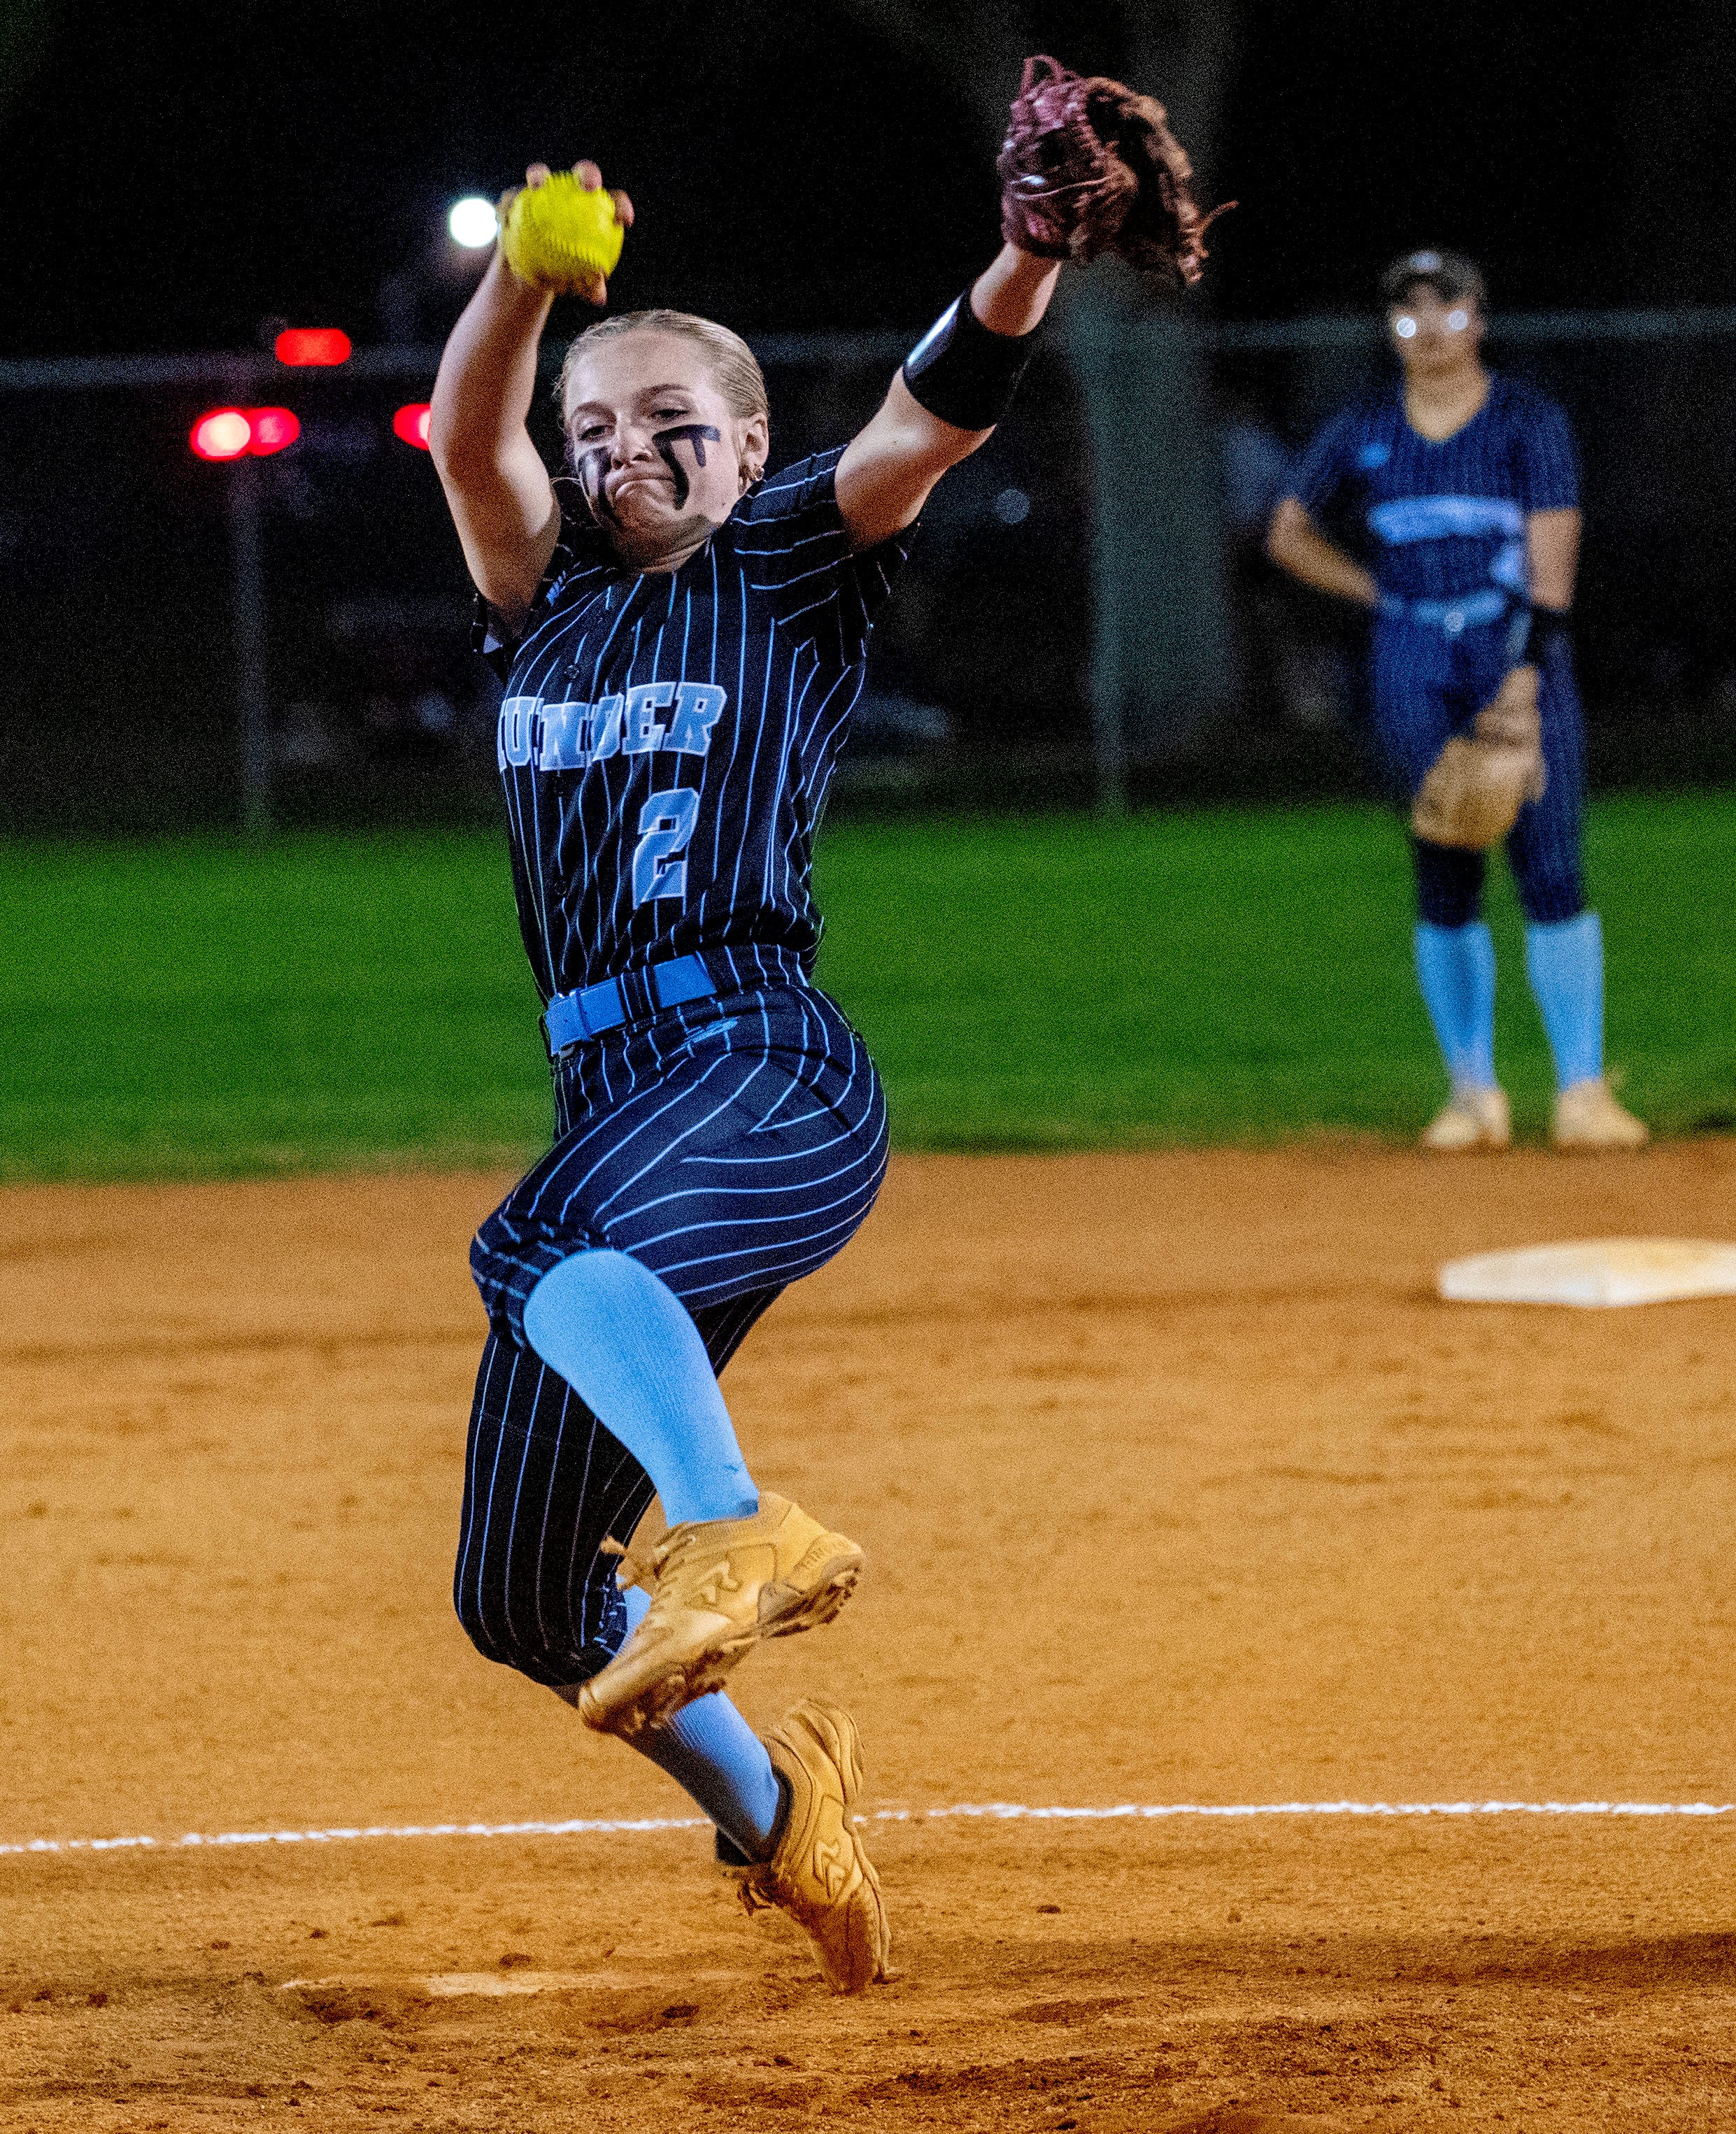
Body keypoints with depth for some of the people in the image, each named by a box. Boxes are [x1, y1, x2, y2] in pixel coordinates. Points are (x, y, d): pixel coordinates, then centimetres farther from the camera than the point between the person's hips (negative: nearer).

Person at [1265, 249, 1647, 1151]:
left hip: (1517, 649, -3)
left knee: (1549, 867, -9)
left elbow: (1552, 550, -7)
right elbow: (1289, 534, 22)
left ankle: (1581, 1091, -10)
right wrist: (1376, 590, 9)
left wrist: (1530, 670, -17)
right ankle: (1473, 1092, 8)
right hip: (1414, 665, 3)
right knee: (1444, 878, 3)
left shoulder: (1529, 422, 1)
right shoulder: (1360, 434, 11)